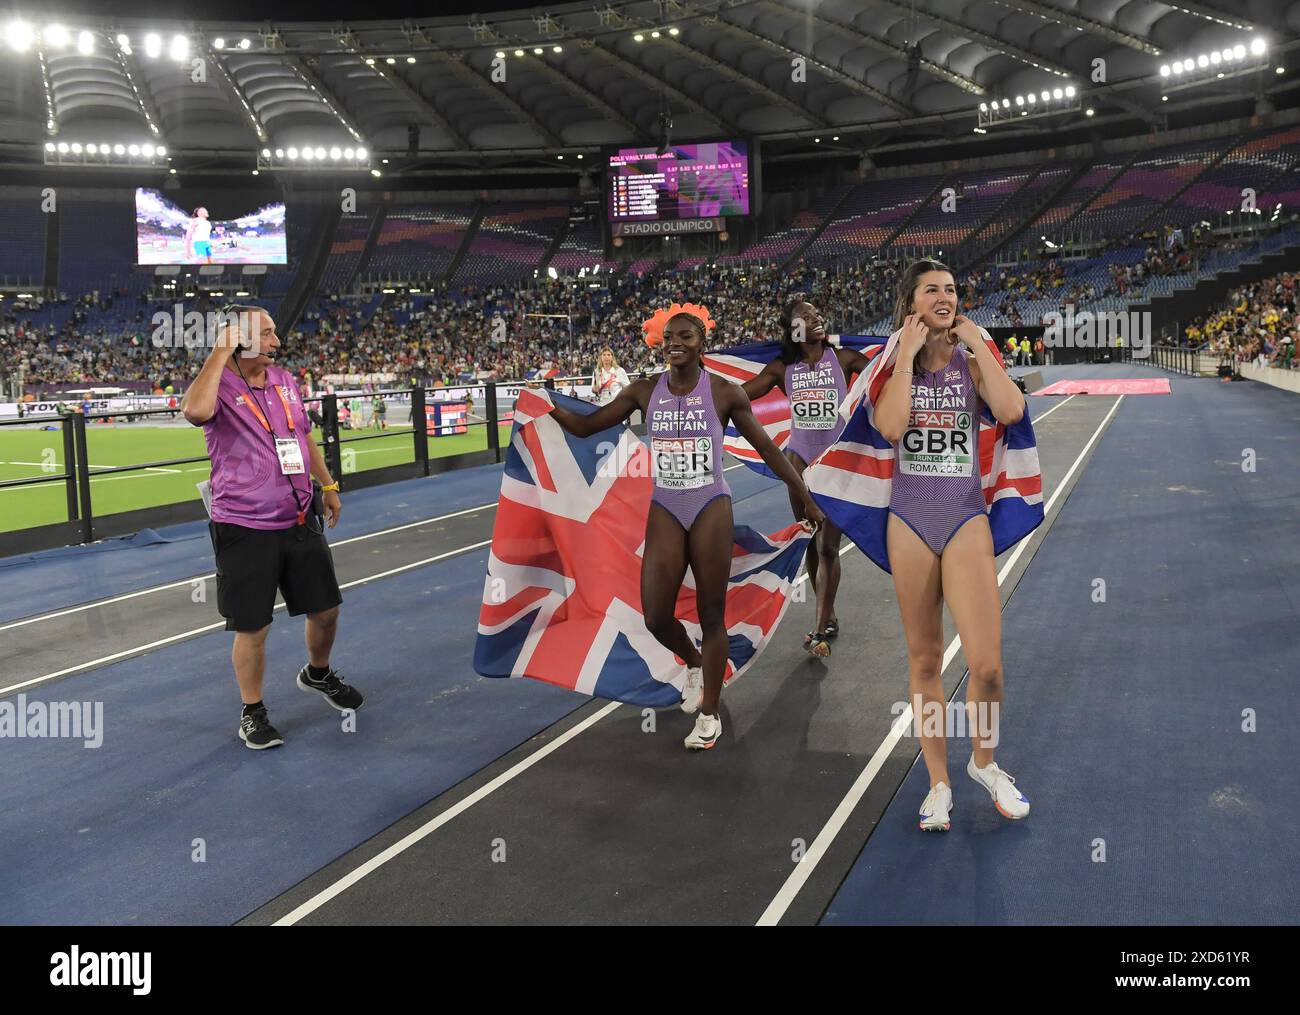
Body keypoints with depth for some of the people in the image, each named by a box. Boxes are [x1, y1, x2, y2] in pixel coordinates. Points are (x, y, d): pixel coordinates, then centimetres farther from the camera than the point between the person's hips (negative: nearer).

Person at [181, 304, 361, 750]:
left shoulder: (285, 380, 8)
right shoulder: (217, 386, -12)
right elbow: (196, 411, -37)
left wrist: (328, 485, 26)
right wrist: (220, 352, -26)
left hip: (298, 521, 6)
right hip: (244, 530, -6)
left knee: (325, 609, 15)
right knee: (252, 628, 3)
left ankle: (318, 674, 43)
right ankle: (252, 712, 23)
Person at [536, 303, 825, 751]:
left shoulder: (724, 392, -5)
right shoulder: (644, 391, 1)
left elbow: (767, 448, 2)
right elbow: (585, 427, 4)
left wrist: (806, 500, 4)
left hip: (711, 510, -3)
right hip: (664, 512, 3)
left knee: (711, 615, 4)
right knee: (656, 618, 0)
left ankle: (709, 715, 18)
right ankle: (694, 664, 34)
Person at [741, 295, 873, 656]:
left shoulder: (843, 358, -2)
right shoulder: (782, 369, 3)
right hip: (801, 460, 3)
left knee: (827, 546, -6)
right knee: (810, 543, 10)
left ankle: (821, 629, -1)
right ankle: (828, 618, 24)